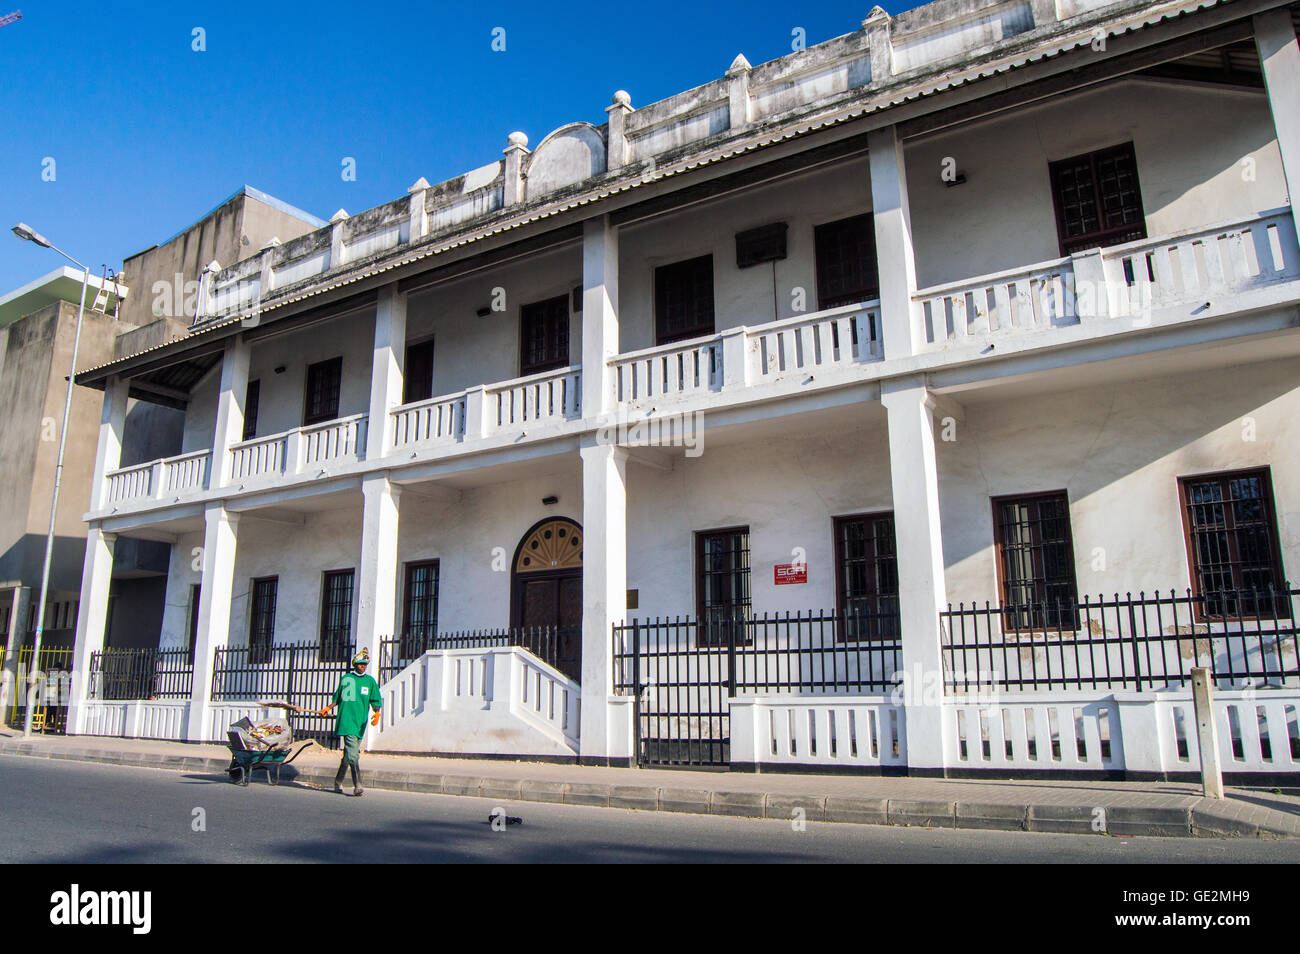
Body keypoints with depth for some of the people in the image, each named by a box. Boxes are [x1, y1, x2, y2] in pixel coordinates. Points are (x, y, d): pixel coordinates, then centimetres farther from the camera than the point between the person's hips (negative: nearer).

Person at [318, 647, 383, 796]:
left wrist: (376, 713, -9)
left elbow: (376, 701, 8)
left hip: (360, 722, 2)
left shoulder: (370, 681, 10)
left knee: (349, 754, 9)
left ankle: (338, 781, 28)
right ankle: (357, 785, -17)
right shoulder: (345, 678, 10)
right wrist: (328, 708, 14)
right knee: (353, 754, -14)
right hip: (346, 720, -2)